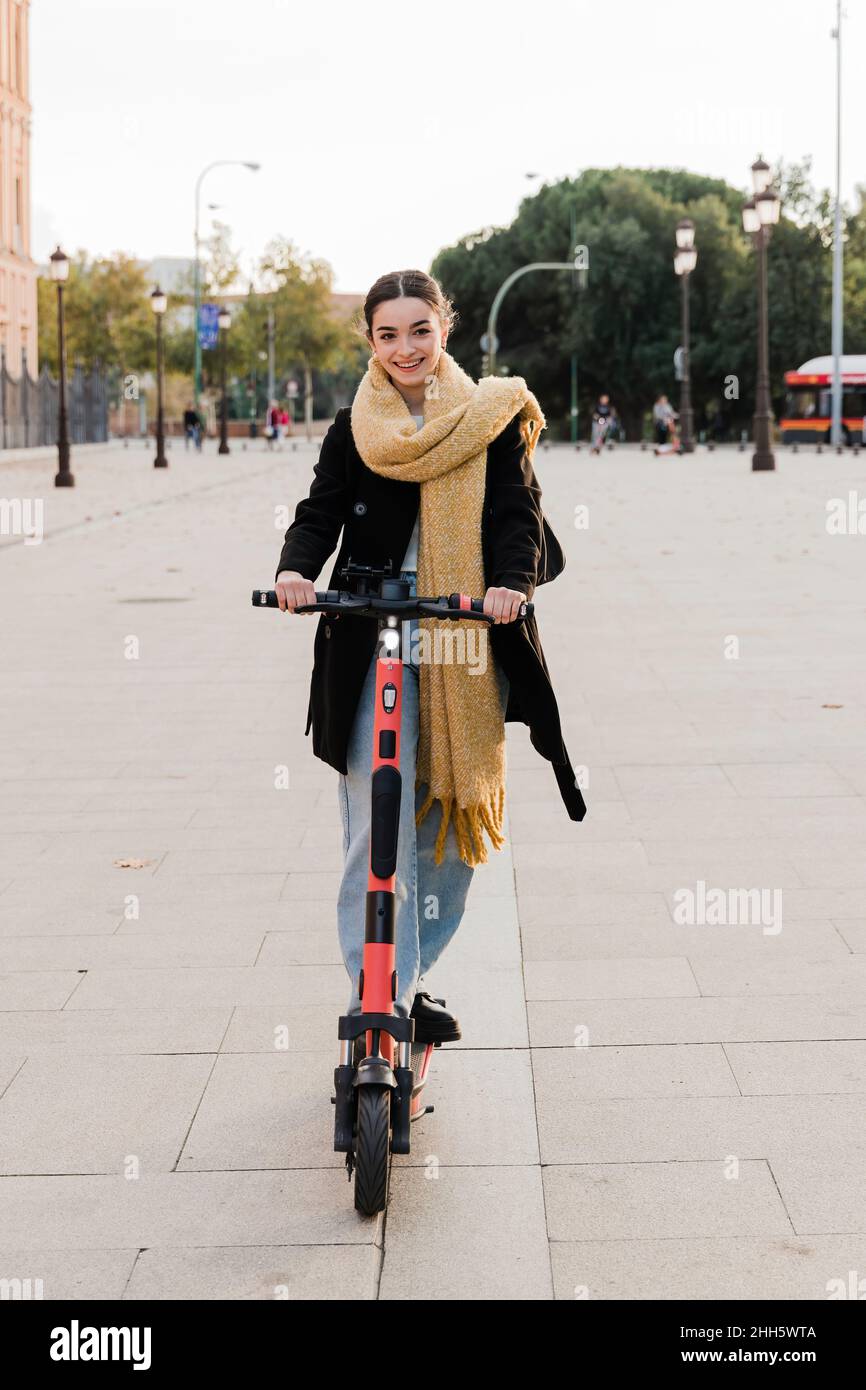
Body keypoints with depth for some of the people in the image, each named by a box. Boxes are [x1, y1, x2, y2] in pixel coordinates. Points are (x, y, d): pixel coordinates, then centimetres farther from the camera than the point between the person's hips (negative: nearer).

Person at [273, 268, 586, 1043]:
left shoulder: (490, 420, 5)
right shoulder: (355, 429, 7)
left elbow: (517, 510, -4)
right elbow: (321, 512, 1)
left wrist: (513, 581, -25)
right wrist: (297, 570, -21)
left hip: (468, 649, 1)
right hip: (373, 647, -1)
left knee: (457, 821, 9)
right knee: (377, 827, -8)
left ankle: (410, 978, 26)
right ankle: (378, 999, -2)